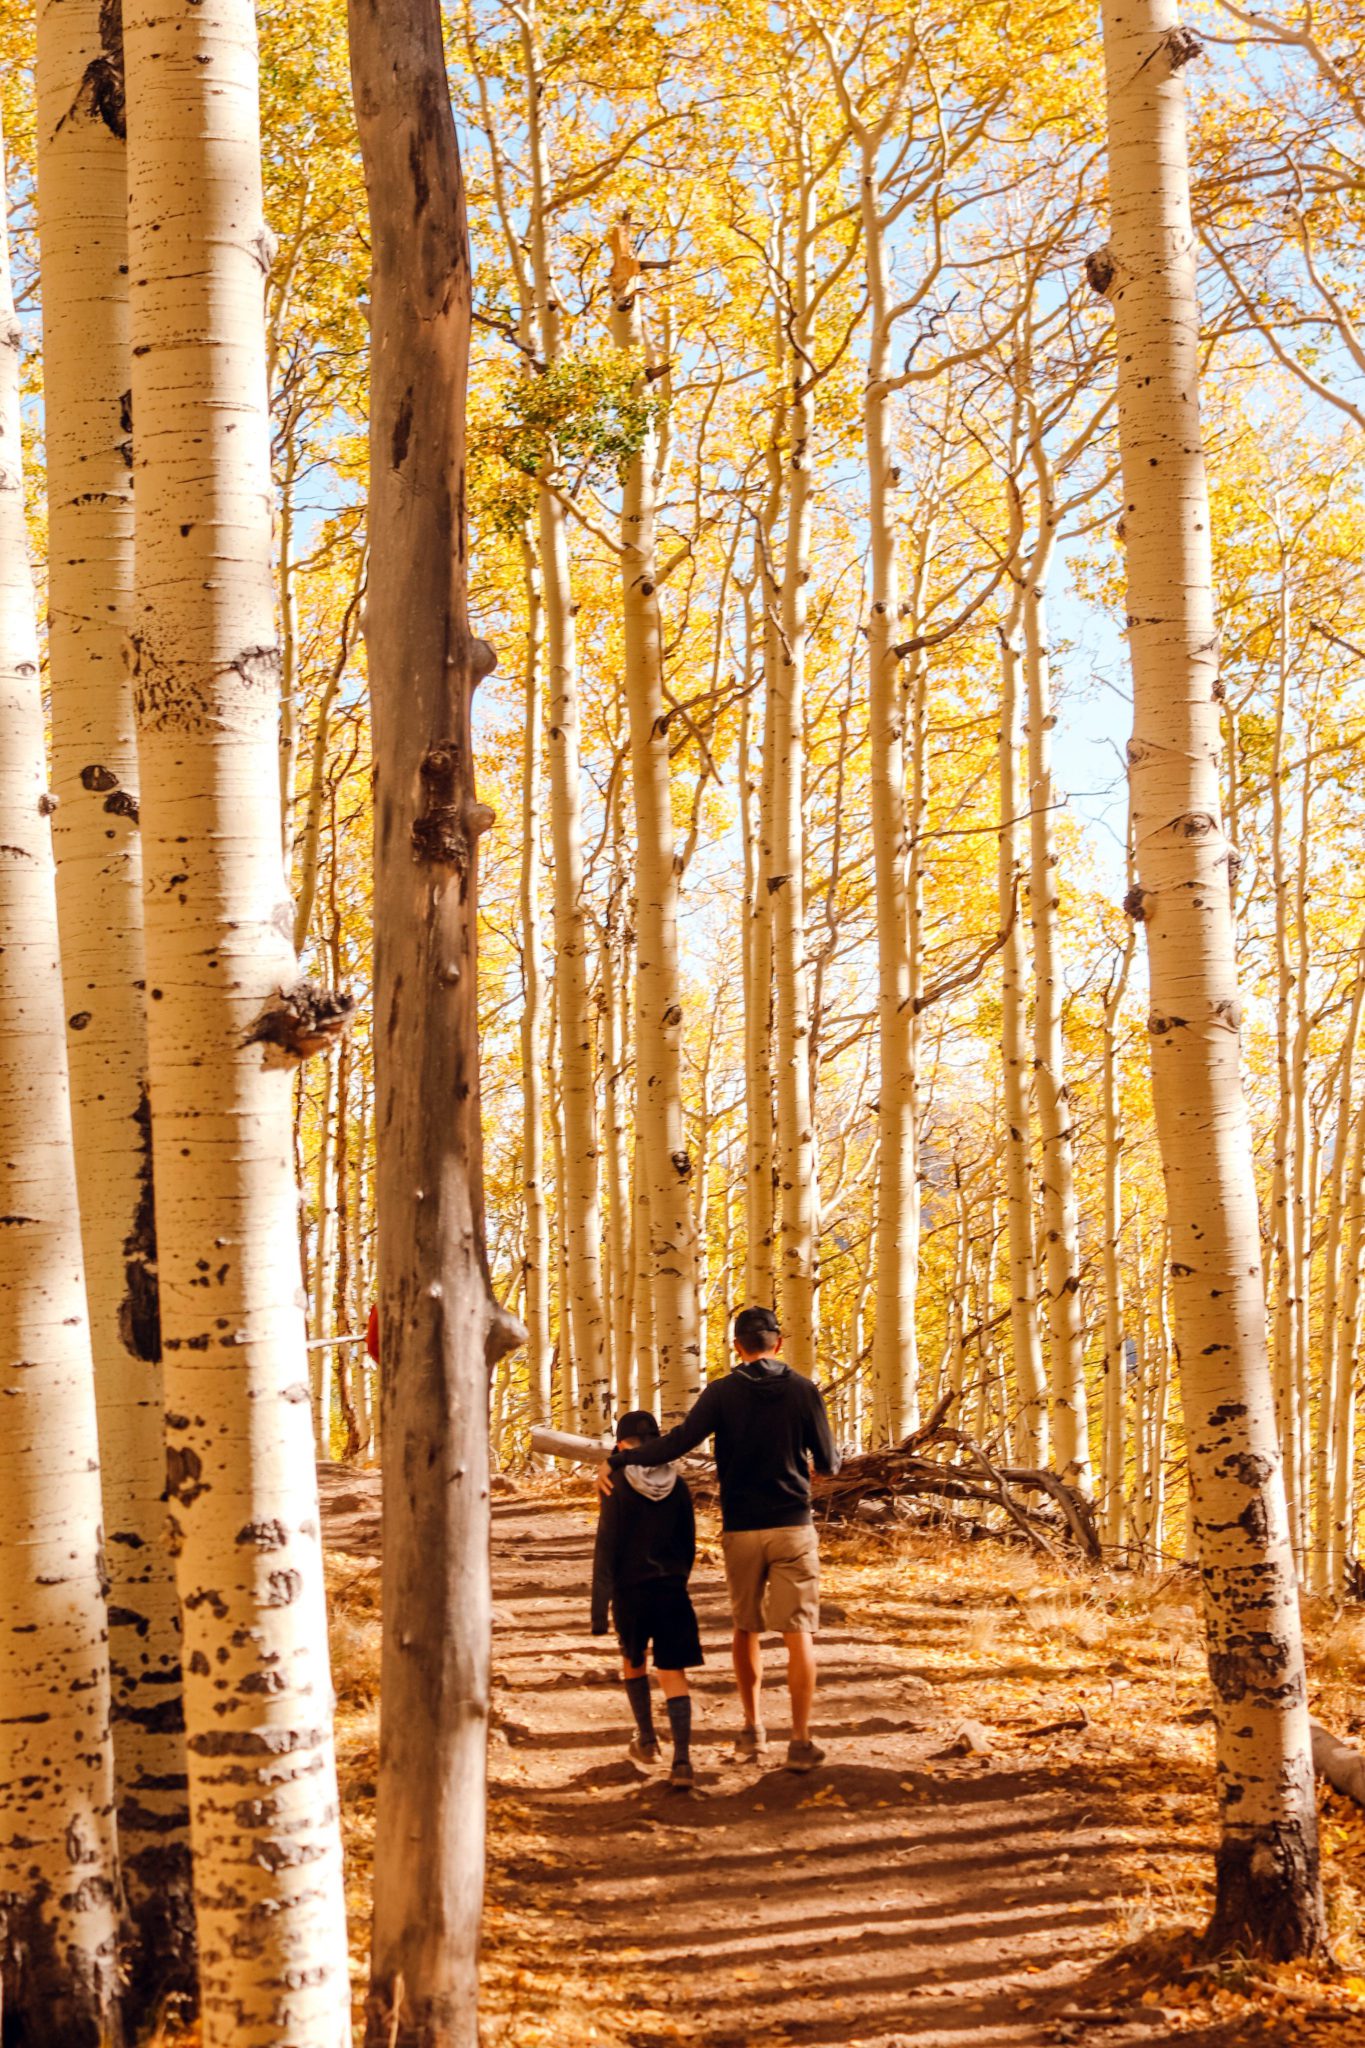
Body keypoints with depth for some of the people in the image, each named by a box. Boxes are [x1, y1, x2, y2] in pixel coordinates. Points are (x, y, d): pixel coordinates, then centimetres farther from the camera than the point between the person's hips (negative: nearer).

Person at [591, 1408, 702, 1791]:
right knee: (673, 1672, 0)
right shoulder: (677, 1484, 3)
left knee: (632, 1659, 23)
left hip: (631, 1590, -2)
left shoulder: (617, 1487, -9)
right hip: (671, 1590, 2)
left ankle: (646, 1738, 30)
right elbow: (689, 1542, 11)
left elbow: (605, 1548, -11)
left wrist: (599, 1606, -10)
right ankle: (682, 1758, -13)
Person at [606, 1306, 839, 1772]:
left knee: (747, 1628, 18)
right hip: (792, 1527, -1)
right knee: (799, 1633, 0)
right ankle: (800, 1742, -4)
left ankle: (752, 1730, 20)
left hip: (740, 1529, 1)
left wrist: (621, 1459, -3)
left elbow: (678, 1442, -12)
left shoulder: (722, 1393, -3)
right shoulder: (803, 1391, -2)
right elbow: (828, 1462, 1)